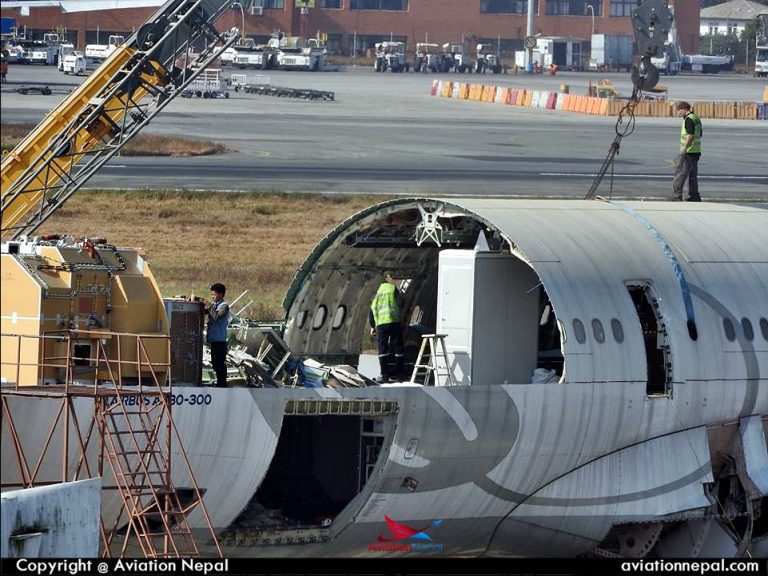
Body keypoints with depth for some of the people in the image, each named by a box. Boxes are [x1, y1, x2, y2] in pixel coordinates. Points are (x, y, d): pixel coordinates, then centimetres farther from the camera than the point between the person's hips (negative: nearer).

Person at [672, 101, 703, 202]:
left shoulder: (689, 119, -15)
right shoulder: (696, 118, 15)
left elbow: (691, 136, -24)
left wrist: (684, 149, -23)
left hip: (688, 152, -10)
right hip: (696, 151, 10)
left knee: (680, 175, -7)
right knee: (693, 175, 14)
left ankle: (676, 196, -9)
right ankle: (694, 197, 16)